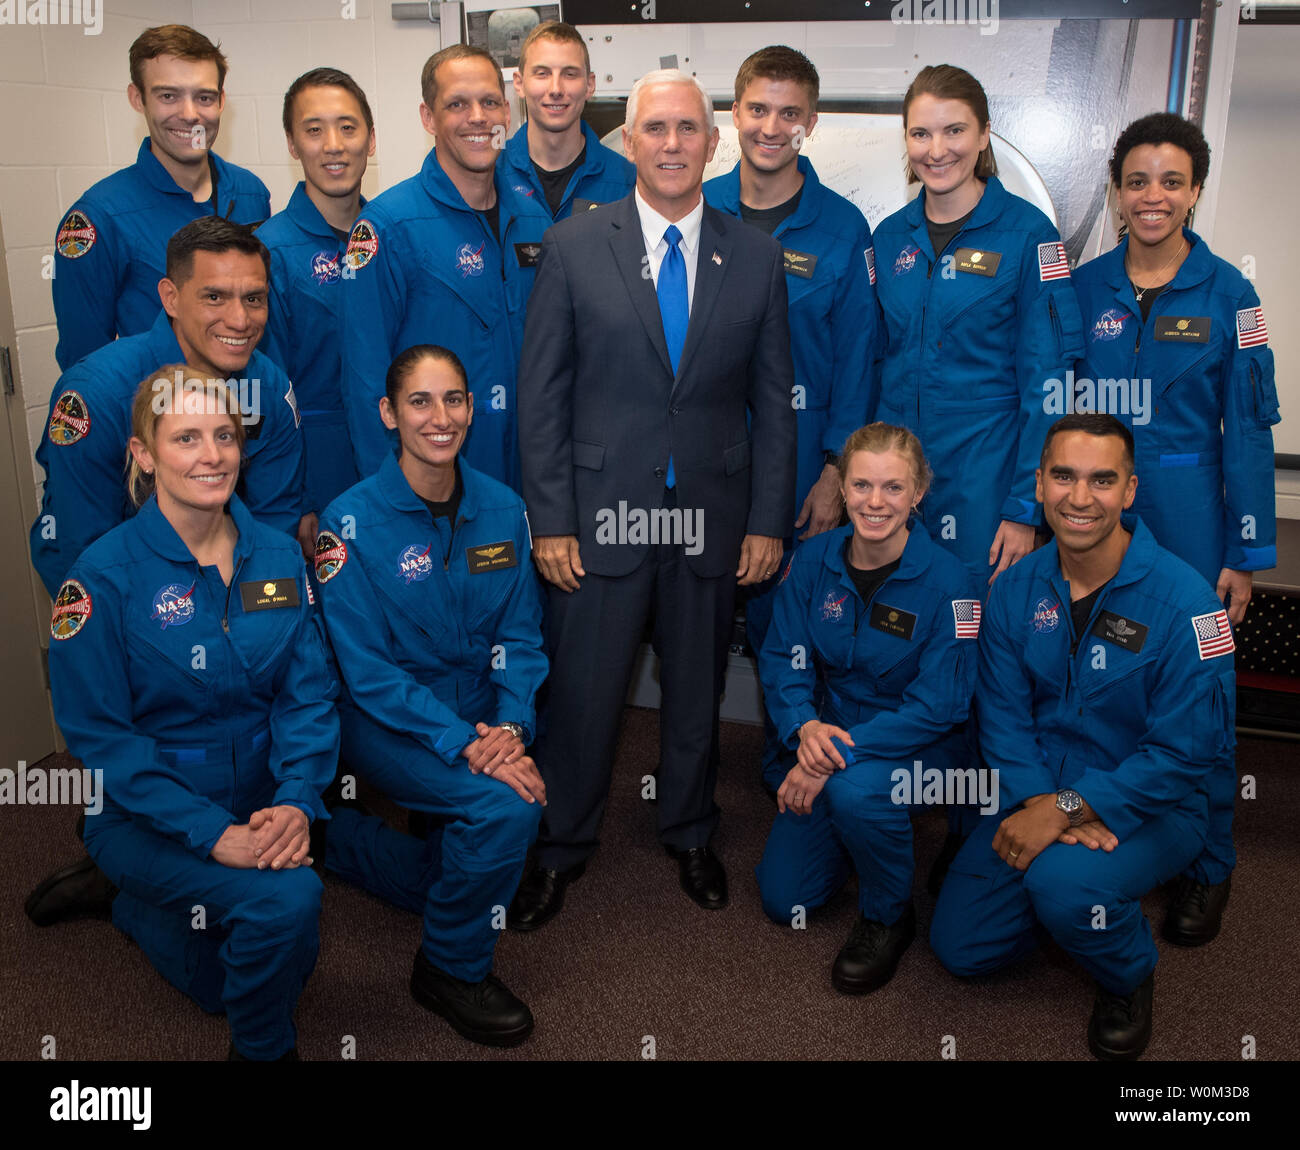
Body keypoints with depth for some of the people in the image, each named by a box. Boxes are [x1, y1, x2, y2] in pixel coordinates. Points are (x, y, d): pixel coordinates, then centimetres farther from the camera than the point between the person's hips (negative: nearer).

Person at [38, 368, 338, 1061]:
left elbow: (307, 694, -2)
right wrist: (211, 833, -26)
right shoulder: (104, 576, -16)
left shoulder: (277, 555, -2)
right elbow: (100, 737, -16)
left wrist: (297, 801, -20)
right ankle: (263, 1051, 4)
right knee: (289, 899, -28)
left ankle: (131, 899, 39)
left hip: (257, 804, 5)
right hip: (146, 815, -5)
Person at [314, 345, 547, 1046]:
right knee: (506, 805, -28)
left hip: (481, 715, 6)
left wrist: (510, 726, -15)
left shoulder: (501, 508, -1)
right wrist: (464, 742, -26)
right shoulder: (352, 521, -14)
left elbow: (519, 636, 3)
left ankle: (346, 839, 25)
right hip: (385, 721, -5)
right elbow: (369, 670, -16)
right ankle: (452, 968, 0)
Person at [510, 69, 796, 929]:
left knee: (697, 688, 16)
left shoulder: (756, 256, 4)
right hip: (602, 511, -1)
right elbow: (541, 394, -2)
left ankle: (691, 836, 38)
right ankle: (561, 850, 29)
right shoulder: (573, 247, -1)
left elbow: (774, 398, 5)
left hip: (713, 515, 2)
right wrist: (550, 520, -6)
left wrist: (770, 521, 1)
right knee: (583, 692, 6)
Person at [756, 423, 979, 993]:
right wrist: (806, 726, -24)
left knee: (855, 790, -38)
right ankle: (853, 837, 31)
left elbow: (938, 705, -21)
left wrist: (841, 753, -30)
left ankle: (888, 915, -8)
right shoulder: (813, 560, -8)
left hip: (920, 745, -4)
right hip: (831, 738, 4)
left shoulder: (948, 581, -20)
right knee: (782, 897, 1)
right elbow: (781, 659, -3)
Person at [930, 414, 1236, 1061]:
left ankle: (1128, 978, 1)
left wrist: (1067, 808, -26)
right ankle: (1077, 887, 28)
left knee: (1064, 883, -35)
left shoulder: (1183, 600, -18)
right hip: (1040, 797, 5)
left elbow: (1186, 752, -20)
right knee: (959, 945, 1)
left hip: (1153, 808, -5)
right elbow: (1002, 713, -4)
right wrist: (1039, 803, -22)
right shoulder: (1016, 589, -3)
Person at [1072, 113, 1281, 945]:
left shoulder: (1226, 294, 0)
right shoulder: (1083, 288, 5)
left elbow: (1249, 430, 0)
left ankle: (1208, 867, 21)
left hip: (1187, 522, -2)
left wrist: (1246, 554, -3)